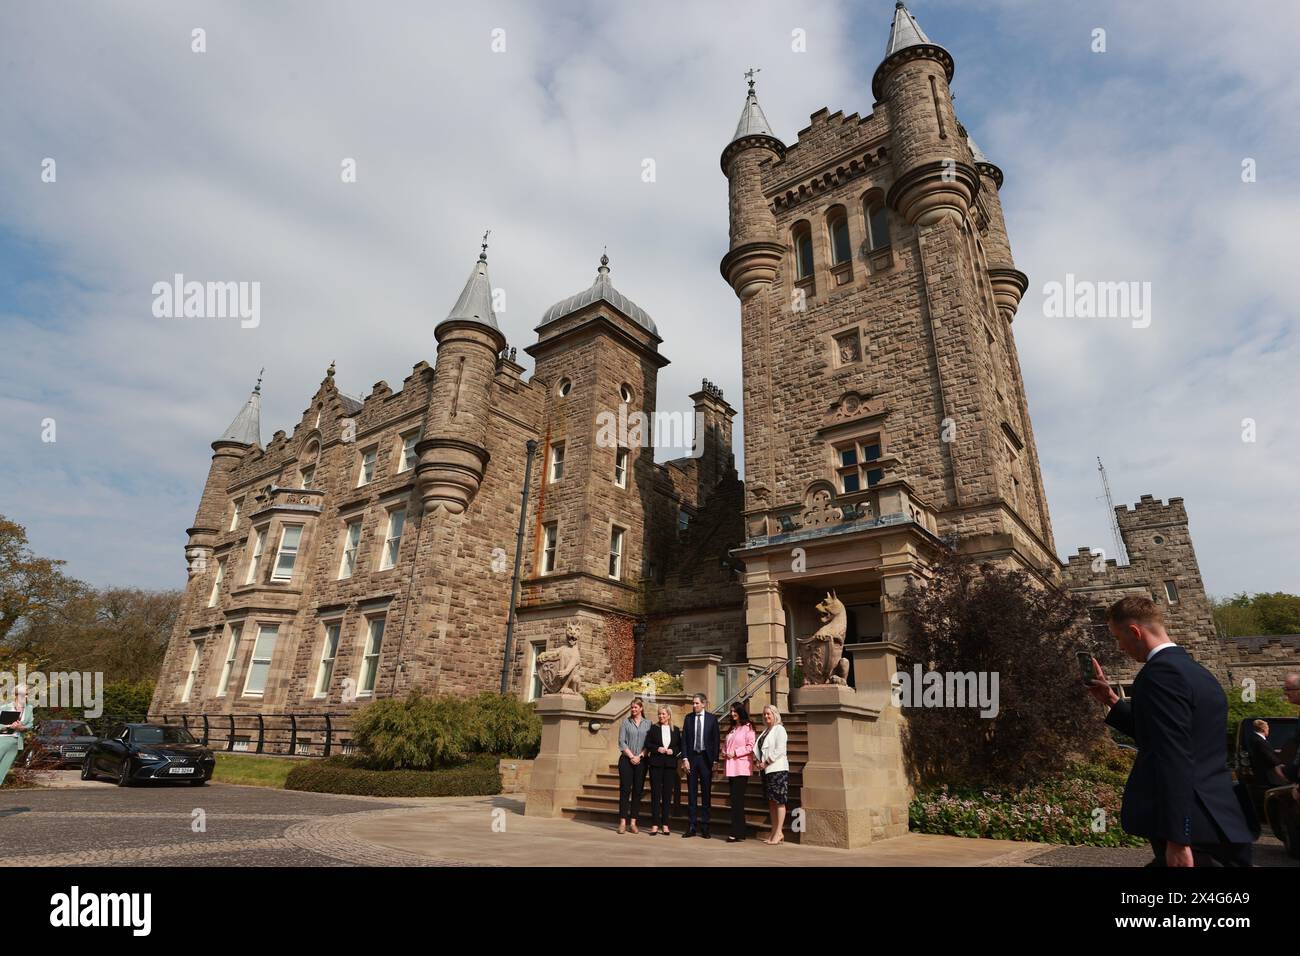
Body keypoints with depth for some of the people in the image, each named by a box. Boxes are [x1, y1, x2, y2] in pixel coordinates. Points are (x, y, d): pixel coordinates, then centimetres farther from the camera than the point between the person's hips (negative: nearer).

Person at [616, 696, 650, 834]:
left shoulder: (648, 724, 5)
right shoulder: (626, 722, 4)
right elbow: (621, 741, 0)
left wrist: (639, 756, -8)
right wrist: (631, 756, -8)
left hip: (641, 760, 1)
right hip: (626, 759, -1)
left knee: (638, 790, 2)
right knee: (625, 789, -3)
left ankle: (633, 822, 8)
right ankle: (623, 822, 1)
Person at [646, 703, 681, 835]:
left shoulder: (676, 730, 8)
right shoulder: (654, 728, 4)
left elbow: (680, 746, 9)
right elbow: (647, 744, 2)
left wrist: (673, 751, -9)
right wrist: (657, 749, -12)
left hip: (670, 765, 1)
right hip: (656, 764, -1)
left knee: (667, 794, 4)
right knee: (655, 793, 0)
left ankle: (665, 824, 13)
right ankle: (655, 824, 5)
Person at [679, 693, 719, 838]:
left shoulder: (712, 719, -1)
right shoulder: (688, 718, 4)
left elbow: (716, 740, -1)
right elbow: (684, 739, 3)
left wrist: (715, 760, -6)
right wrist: (684, 758, -5)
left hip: (706, 758, -1)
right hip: (691, 757, 2)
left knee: (706, 792, 4)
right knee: (691, 792, 6)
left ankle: (704, 826, 12)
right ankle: (691, 826, 12)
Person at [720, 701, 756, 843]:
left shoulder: (747, 727, -6)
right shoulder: (732, 728, 19)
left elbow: (750, 747, -12)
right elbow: (725, 744, 25)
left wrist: (735, 752, -14)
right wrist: (724, 752, 5)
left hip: (742, 768, -7)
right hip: (731, 767, 7)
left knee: (737, 800, -8)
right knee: (736, 800, 9)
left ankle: (736, 833, -4)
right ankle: (739, 831, 15)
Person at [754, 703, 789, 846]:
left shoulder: (779, 729, -5)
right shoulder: (765, 731, 18)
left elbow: (779, 750, -14)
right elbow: (759, 749, 20)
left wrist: (767, 762, -13)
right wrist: (760, 762, 3)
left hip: (778, 769, -8)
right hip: (766, 770, 8)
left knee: (779, 801, -4)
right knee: (771, 802, 10)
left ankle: (779, 833, -1)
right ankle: (774, 832, 16)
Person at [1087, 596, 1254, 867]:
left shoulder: (1161, 672, -17)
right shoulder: (1199, 673, 14)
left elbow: (1173, 760, -24)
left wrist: (1176, 839, -23)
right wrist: (1111, 700, 19)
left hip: (1190, 829, -9)